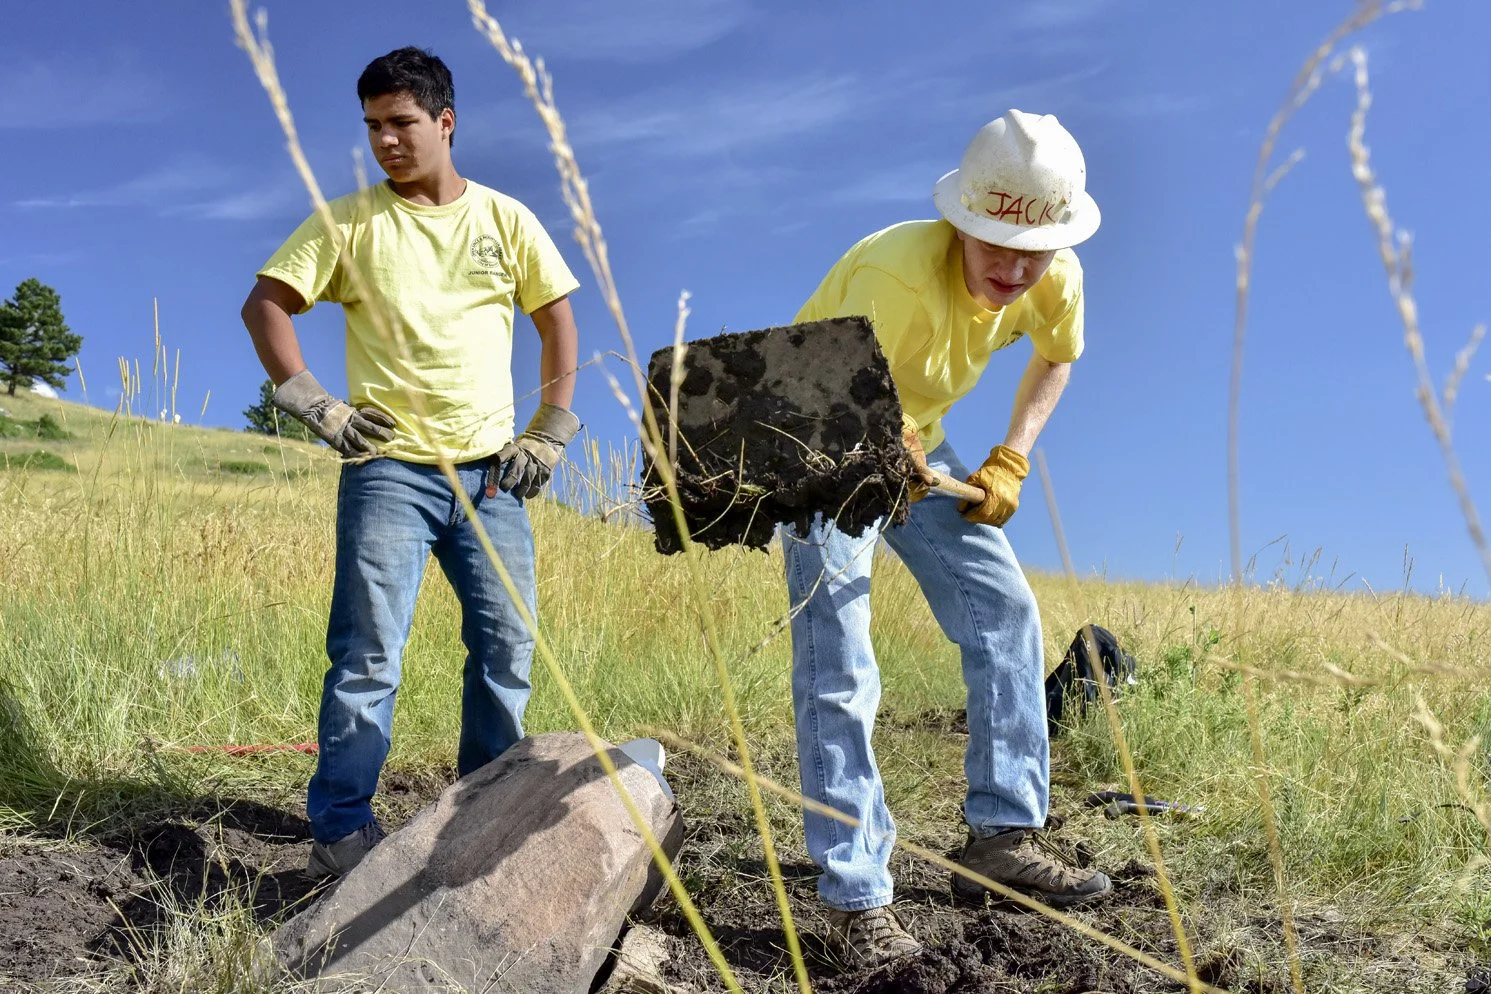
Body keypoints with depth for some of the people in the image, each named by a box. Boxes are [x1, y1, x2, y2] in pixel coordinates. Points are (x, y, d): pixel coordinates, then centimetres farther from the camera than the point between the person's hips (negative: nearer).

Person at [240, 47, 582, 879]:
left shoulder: (505, 218, 7)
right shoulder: (350, 221, 3)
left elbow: (560, 325, 11)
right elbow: (265, 304, 5)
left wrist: (550, 435, 5)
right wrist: (313, 404, -6)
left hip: (491, 472, 3)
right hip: (389, 468, -2)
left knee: (509, 650, 6)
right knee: (369, 654, -6)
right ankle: (342, 833, 3)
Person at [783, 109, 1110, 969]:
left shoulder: (1057, 279, -16)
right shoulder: (898, 271, -37)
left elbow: (1058, 356, 6)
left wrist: (1013, 457, -2)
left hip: (913, 444, 6)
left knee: (1007, 614, 1)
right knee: (837, 670, -13)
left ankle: (1001, 839, 14)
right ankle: (858, 899, -5)